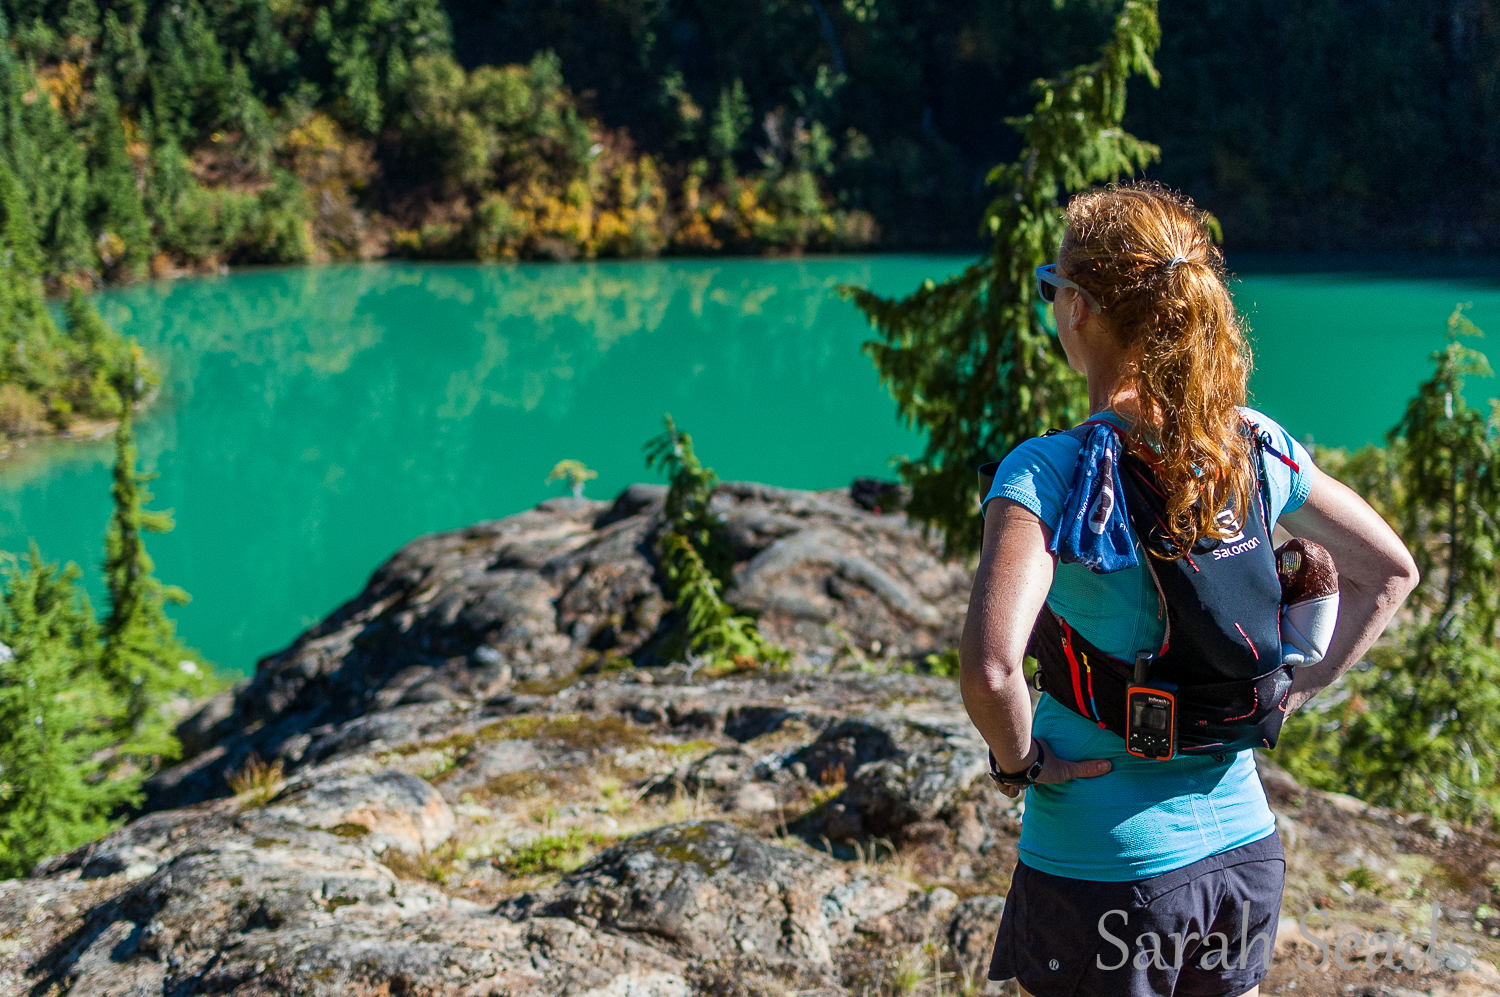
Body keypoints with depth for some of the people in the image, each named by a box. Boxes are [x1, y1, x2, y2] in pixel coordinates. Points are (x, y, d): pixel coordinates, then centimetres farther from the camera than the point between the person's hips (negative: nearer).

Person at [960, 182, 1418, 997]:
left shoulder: (1048, 473, -19)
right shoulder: (1257, 450, -2)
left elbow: (989, 668, -33)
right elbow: (1391, 572, 11)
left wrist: (1019, 760, -14)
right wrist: (1294, 693, 10)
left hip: (1100, 869, -5)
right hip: (1243, 845, 5)